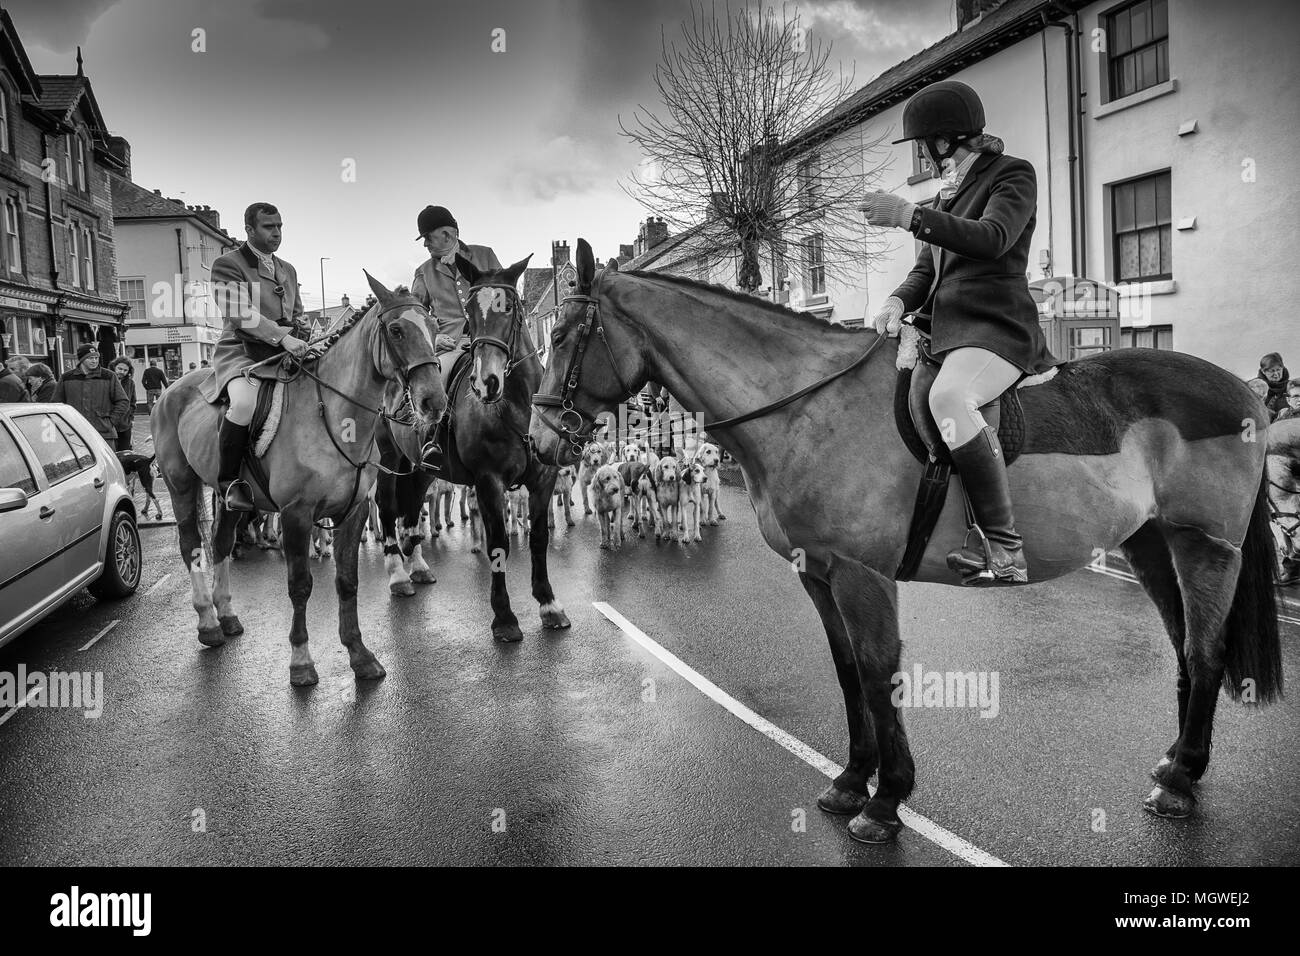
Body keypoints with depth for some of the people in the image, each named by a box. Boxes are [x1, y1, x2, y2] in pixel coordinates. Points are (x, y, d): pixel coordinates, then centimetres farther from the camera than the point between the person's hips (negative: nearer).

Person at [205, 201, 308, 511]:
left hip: (282, 354, 8)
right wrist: (282, 337, -27)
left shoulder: (288, 270, 22)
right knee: (246, 402, -36)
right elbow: (240, 314, -15)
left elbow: (297, 315, 30)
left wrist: (302, 340, 8)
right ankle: (228, 481, -22)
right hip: (241, 351, -7)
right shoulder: (228, 265, -1)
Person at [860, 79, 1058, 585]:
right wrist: (898, 301, -2)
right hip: (947, 331, 9)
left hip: (996, 329, -9)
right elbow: (927, 268, 20)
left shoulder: (1013, 175, -1)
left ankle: (1006, 554, -39)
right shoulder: (949, 191, 23)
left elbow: (993, 238, -20)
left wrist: (910, 215, -26)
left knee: (948, 397, -38)